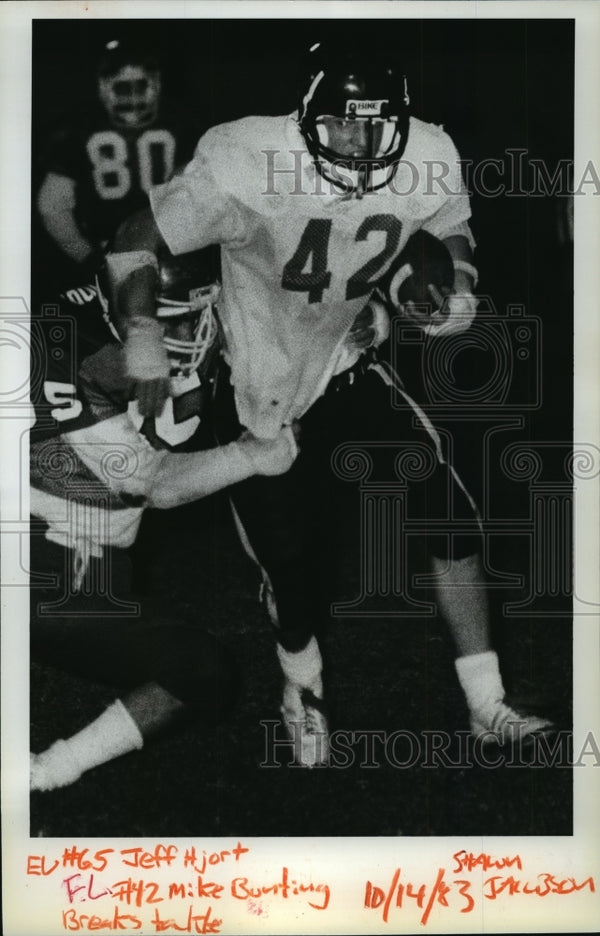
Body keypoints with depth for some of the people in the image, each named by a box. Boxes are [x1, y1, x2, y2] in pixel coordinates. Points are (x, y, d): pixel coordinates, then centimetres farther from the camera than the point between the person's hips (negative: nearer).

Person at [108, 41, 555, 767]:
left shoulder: (429, 159, -14)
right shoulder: (246, 166, -28)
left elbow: (450, 233, 10)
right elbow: (136, 242, -16)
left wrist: (457, 291, -9)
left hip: (349, 364, 3)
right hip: (260, 390, -3)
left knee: (448, 513, -11)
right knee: (292, 566, 1)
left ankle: (486, 706, 3)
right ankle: (303, 695, 34)